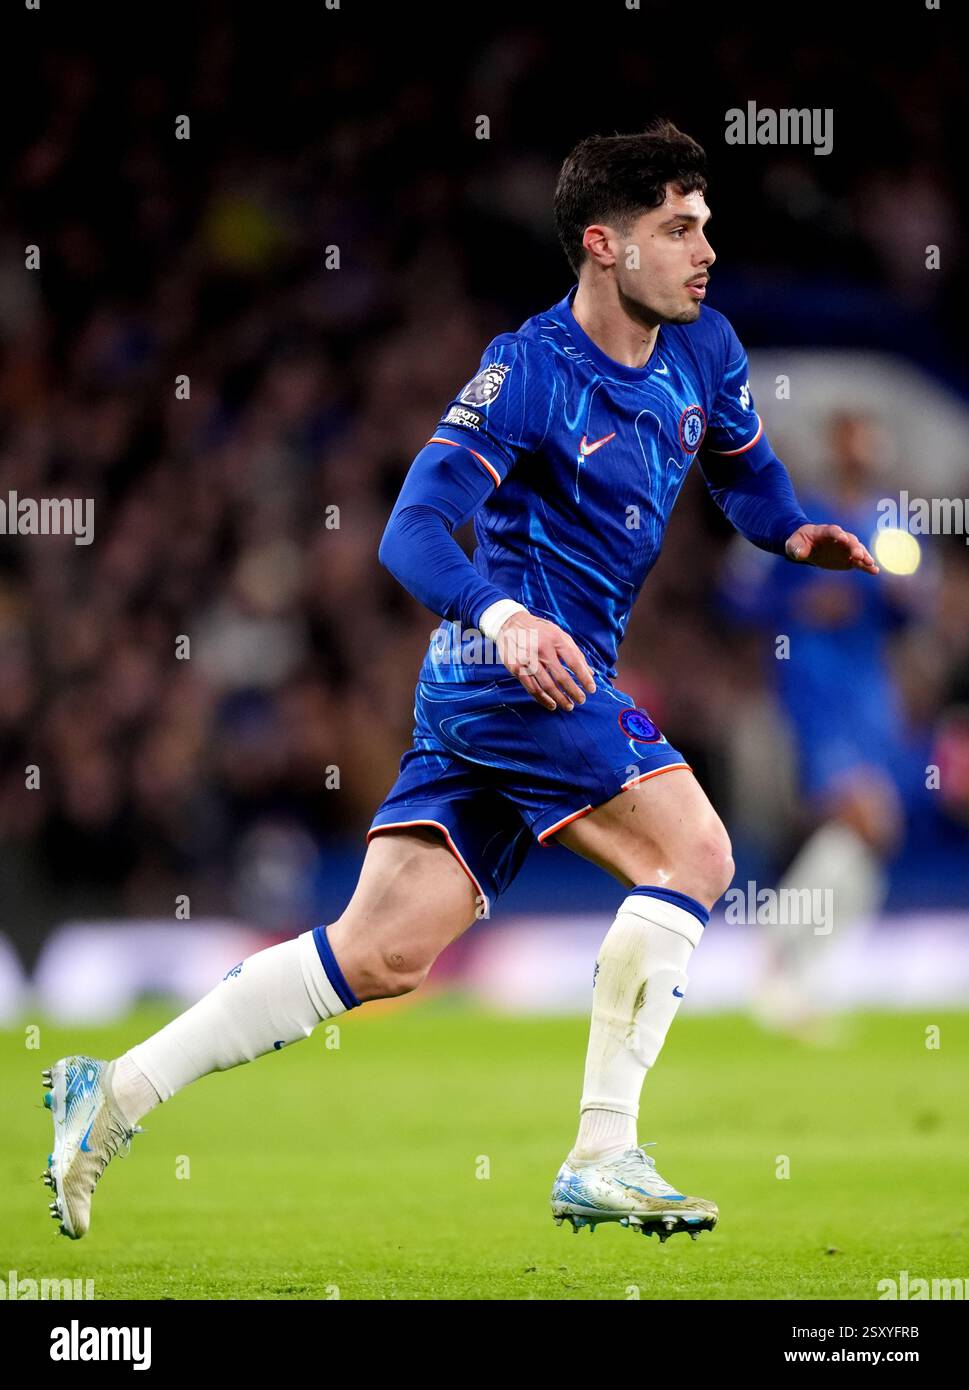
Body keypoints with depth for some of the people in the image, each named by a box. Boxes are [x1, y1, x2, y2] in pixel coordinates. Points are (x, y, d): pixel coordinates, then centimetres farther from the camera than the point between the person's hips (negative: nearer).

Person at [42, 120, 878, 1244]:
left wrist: (797, 533, 5)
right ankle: (602, 1157, -16)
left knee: (382, 953, 5)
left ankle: (118, 1089, 8)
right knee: (692, 850, -17)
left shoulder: (704, 350, 10)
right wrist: (504, 617, -38)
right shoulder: (527, 369, -12)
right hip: (515, 662, -8)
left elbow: (746, 472, 28)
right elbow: (412, 532, -19)